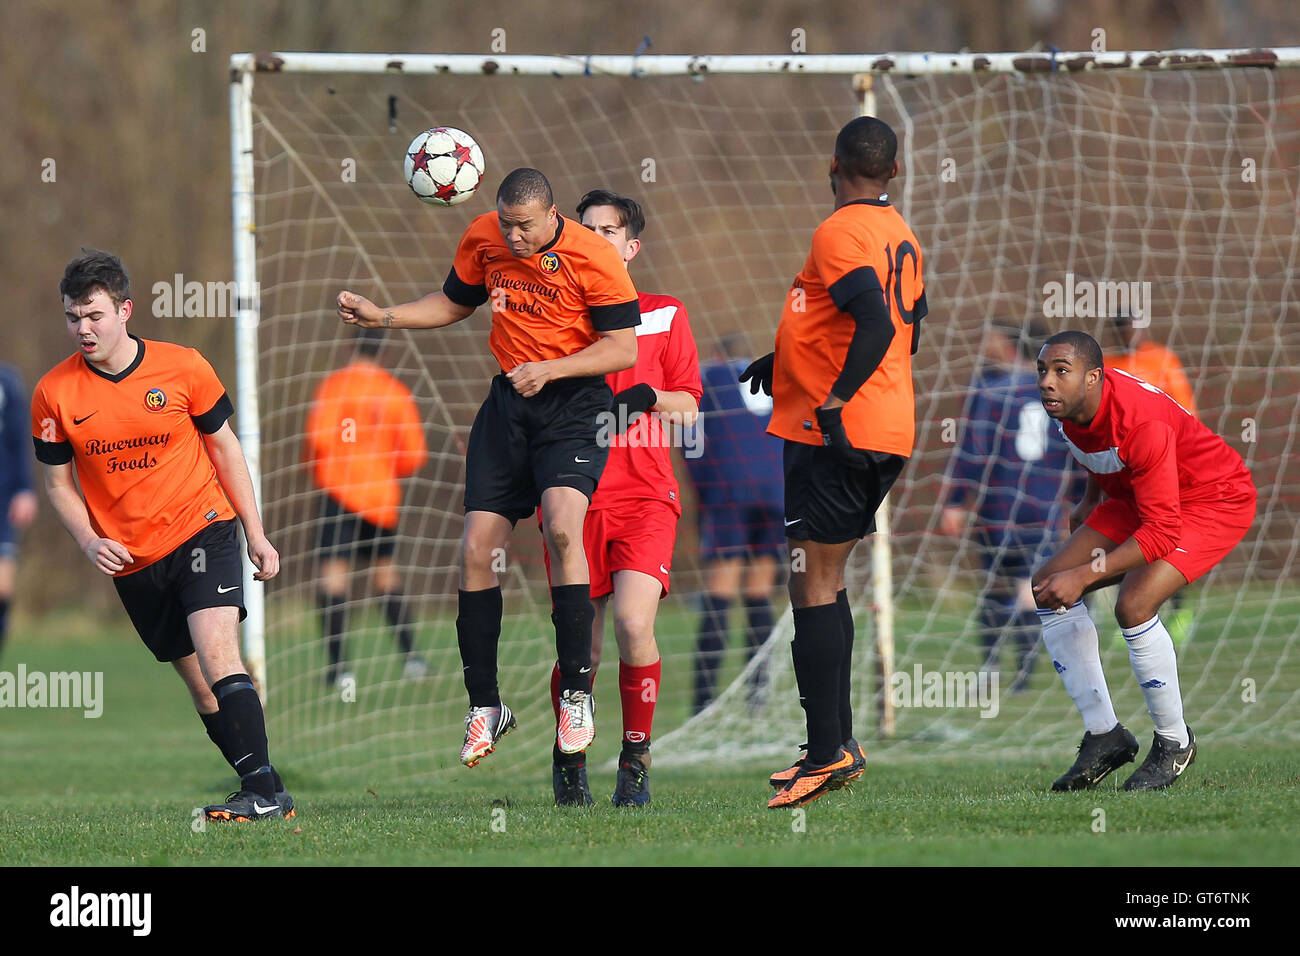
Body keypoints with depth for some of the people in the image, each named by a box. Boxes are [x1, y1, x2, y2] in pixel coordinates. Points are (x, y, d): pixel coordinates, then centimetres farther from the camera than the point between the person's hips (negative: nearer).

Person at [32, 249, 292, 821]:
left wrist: (256, 534, 6)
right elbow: (58, 482, 8)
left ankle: (263, 788, -24)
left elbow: (223, 447, 7)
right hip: (132, 560, 3)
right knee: (201, 687, 6)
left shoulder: (182, 368, -7)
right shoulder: (54, 394, -4)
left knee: (216, 655, -23)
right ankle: (265, 796, 14)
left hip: (202, 530, -3)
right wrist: (89, 542, -10)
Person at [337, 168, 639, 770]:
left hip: (574, 404, -5)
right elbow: (453, 303, 19)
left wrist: (549, 368, -22)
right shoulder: (484, 238, 1)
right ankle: (484, 706, 11)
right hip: (508, 404, 5)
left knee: (561, 528, -28)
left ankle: (577, 696, -20)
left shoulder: (592, 256, -14)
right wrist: (380, 317, 7)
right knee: (476, 550, -2)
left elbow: (624, 348, -12)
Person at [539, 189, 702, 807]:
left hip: (645, 494, -1)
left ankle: (636, 756, -3)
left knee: (634, 623, -20)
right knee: (581, 646, -2)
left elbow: (689, 406, 9)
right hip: (576, 495, 1)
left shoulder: (664, 315, 10)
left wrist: (652, 397, -11)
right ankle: (569, 757, 22)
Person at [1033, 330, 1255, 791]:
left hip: (1215, 499, -9)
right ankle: (1104, 735, 5)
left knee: (1133, 605, -29)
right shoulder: (1069, 405, -12)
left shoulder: (1142, 423, -37)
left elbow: (1162, 532, -36)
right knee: (1048, 586, -3)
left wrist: (1084, 575, -37)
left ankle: (1174, 742, -7)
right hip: (1136, 497, 9)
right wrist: (1091, 500, 17)